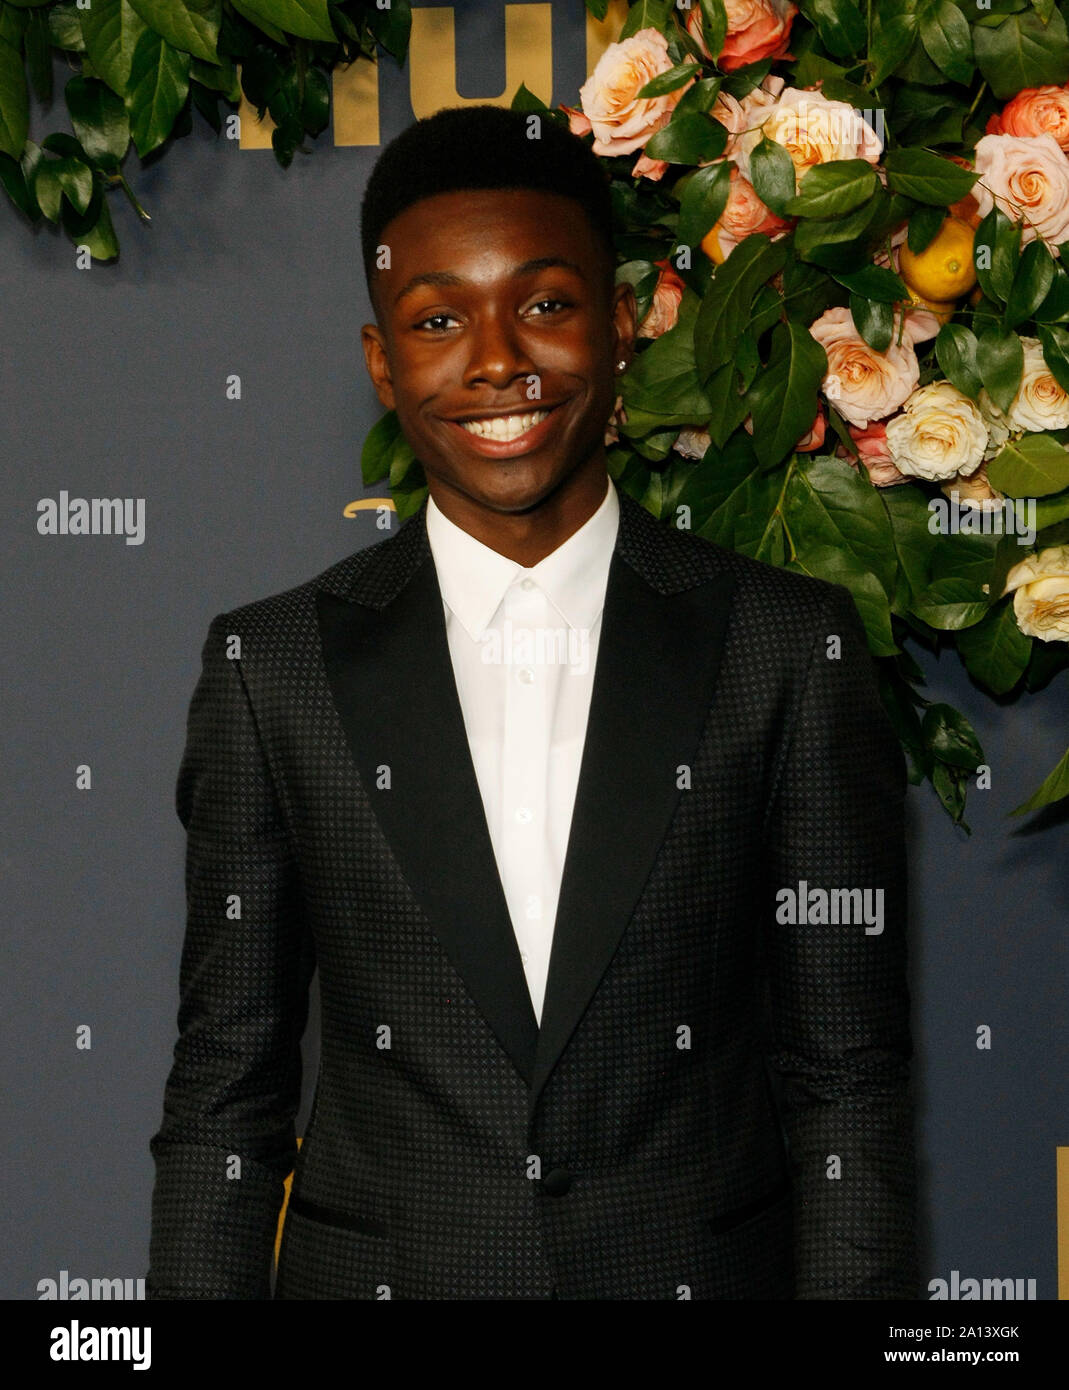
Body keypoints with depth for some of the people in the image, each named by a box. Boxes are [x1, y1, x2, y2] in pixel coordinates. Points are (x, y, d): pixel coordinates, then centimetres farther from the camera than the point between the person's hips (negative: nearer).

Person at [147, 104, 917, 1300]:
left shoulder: (792, 649, -5)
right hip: (374, 1270, 1)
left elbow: (846, 1078, -3)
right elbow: (224, 1090, 0)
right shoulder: (271, 666, -3)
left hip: (705, 1270, 0)